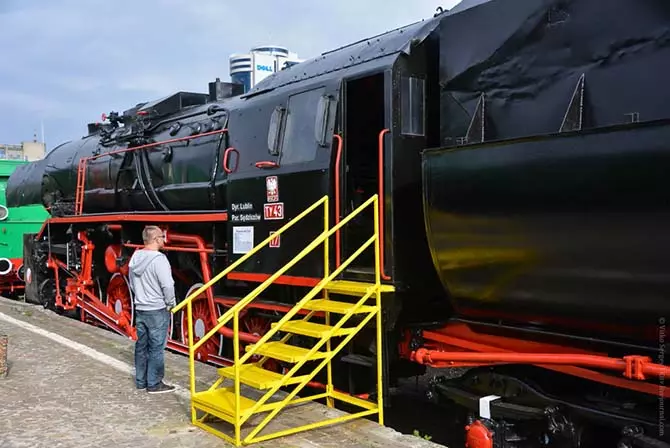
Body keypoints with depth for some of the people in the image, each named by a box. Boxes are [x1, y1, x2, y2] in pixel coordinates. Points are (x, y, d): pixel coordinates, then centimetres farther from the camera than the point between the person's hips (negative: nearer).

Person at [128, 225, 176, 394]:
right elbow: (168, 286, -22)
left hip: (140, 309, 8)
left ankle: (140, 381, 24)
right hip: (157, 310, -8)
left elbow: (132, 284, 13)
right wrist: (170, 303, -7)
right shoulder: (158, 259, -20)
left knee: (141, 345, 15)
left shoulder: (135, 258, 5)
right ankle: (154, 384, 7)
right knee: (156, 348, 1)